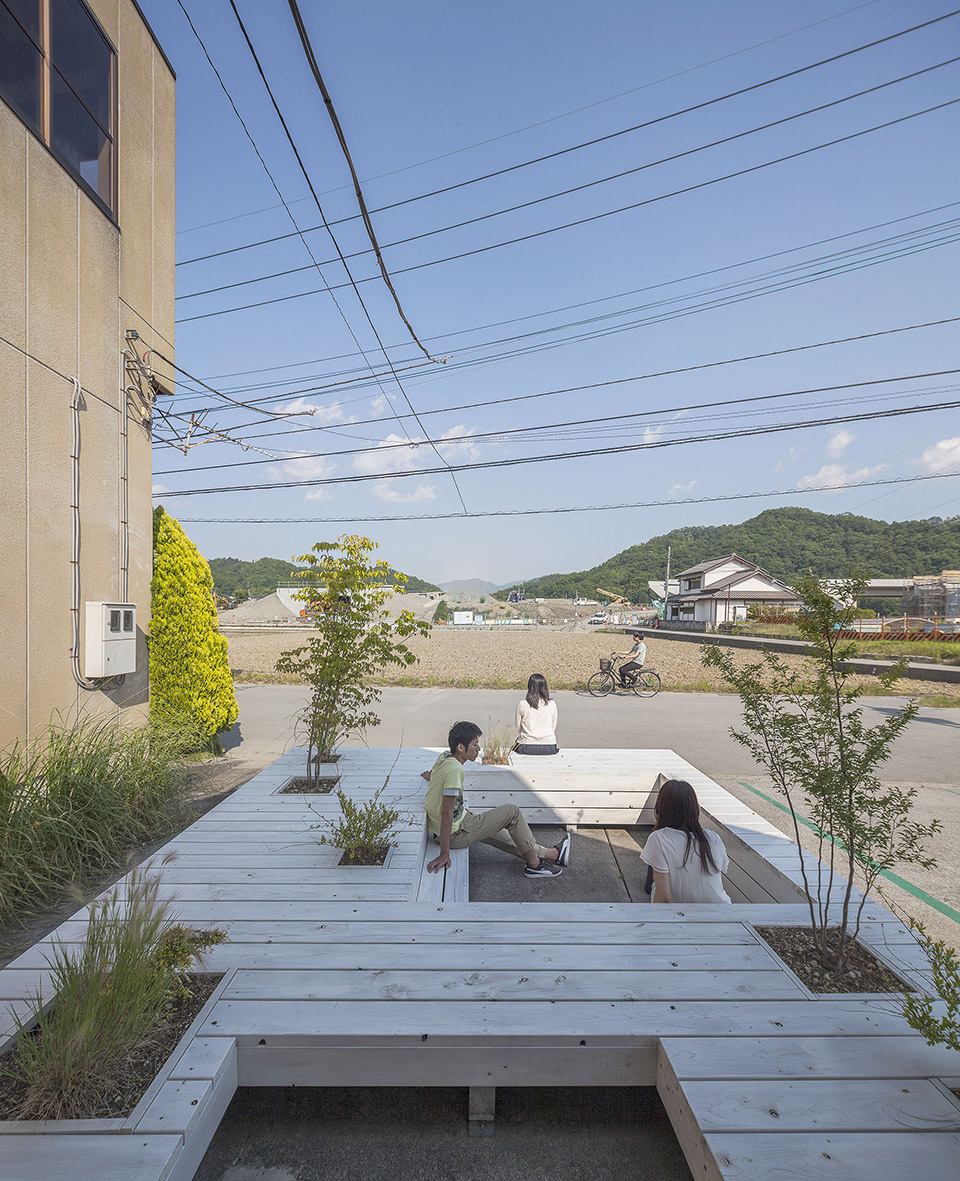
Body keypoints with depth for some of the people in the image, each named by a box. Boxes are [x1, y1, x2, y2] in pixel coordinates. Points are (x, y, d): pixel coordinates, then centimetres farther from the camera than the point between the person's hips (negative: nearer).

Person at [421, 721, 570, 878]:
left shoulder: (445, 756, 1)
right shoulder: (454, 769, -28)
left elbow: (429, 774, 25)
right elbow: (447, 813, -30)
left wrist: (430, 775, 49)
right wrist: (444, 854, -29)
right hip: (455, 834, -10)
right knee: (512, 811, -4)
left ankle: (551, 854, 35)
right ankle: (534, 864, 12)